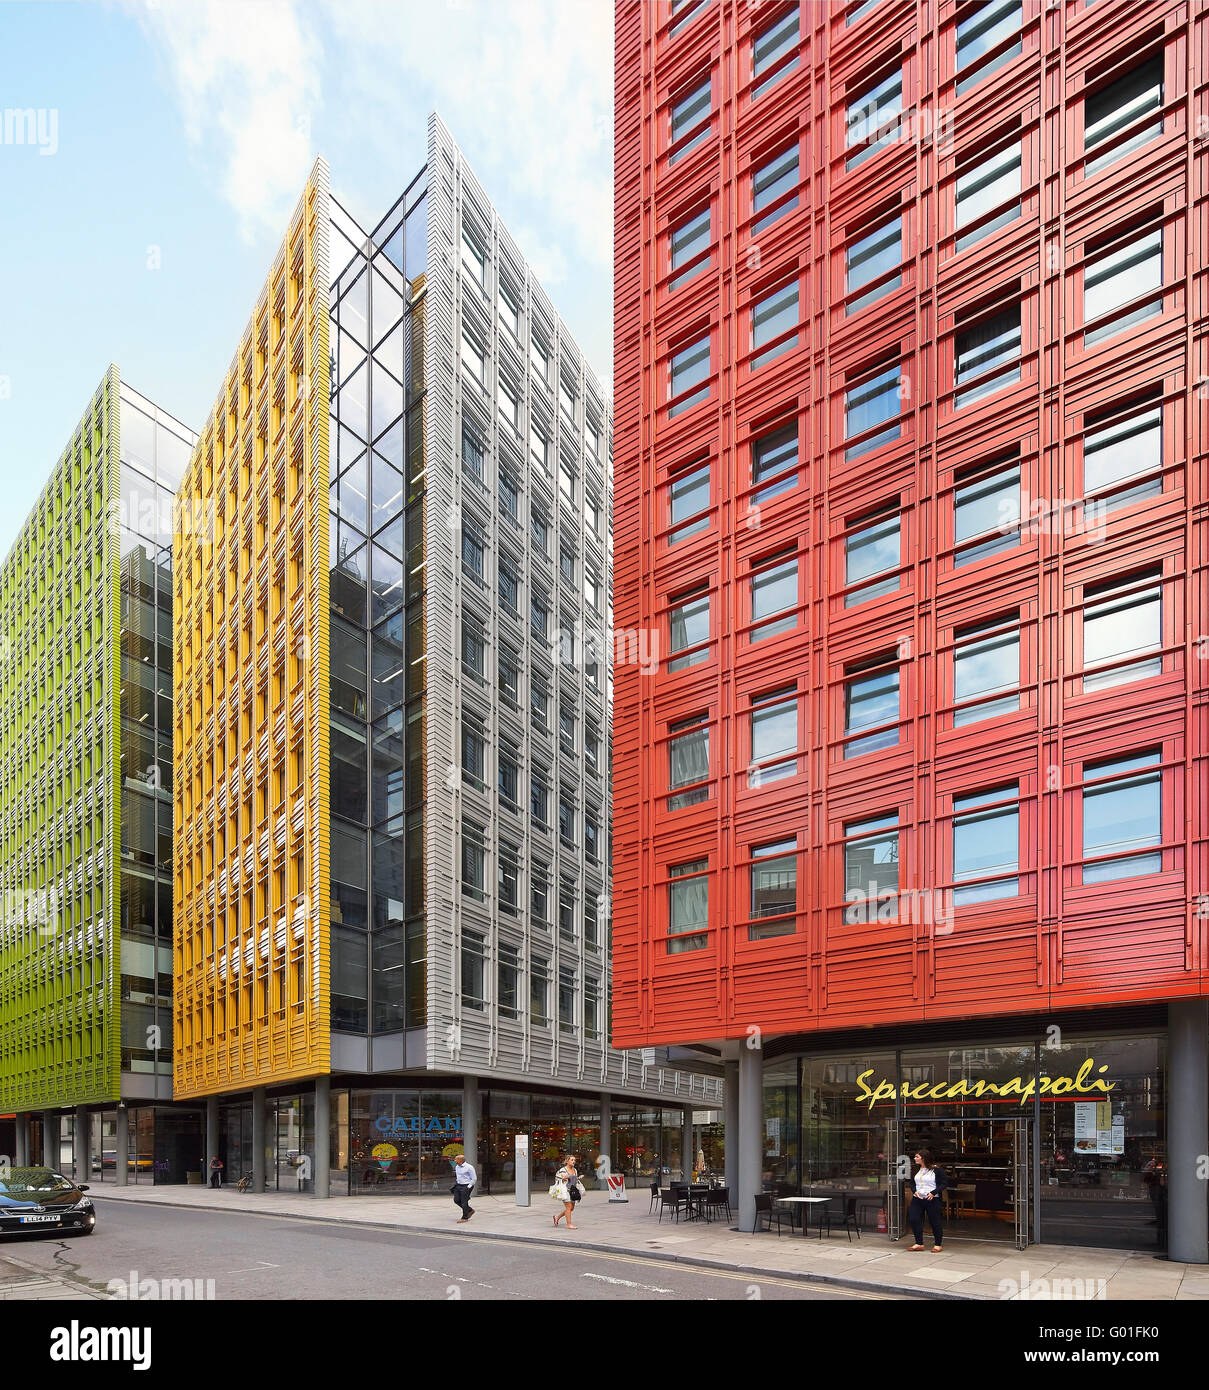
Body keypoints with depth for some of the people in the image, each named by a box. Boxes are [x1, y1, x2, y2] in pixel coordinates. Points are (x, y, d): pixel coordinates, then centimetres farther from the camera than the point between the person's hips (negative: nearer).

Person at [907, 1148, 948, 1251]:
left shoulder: (937, 1170, -8)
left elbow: (944, 1183, -8)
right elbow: (912, 1182, 17)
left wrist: (933, 1193, -18)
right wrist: (914, 1191, -3)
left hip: (932, 1199, -5)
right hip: (917, 1199, 5)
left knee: (935, 1222, 3)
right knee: (913, 1220, -3)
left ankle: (937, 1245, 17)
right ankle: (919, 1243, 8)